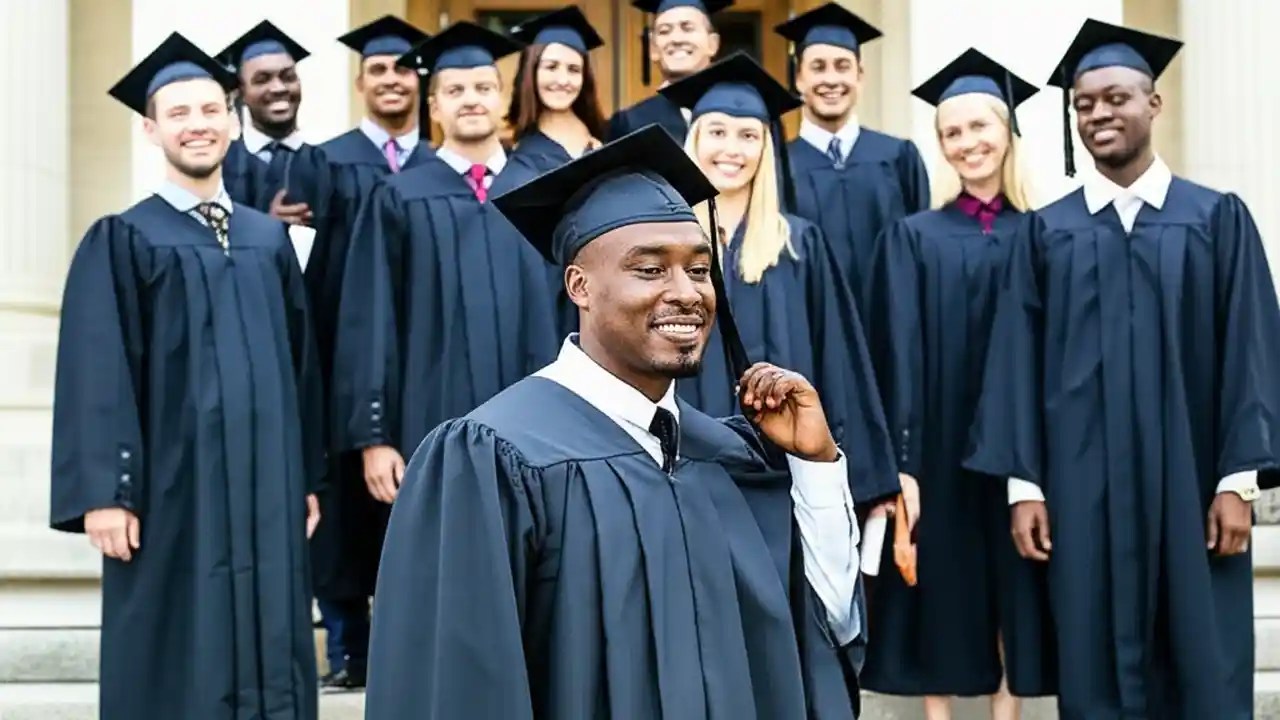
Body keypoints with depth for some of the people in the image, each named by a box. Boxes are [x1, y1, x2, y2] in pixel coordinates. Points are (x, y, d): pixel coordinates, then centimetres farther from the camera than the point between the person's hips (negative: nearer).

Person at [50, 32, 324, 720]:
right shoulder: (121, 240, -1)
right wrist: (104, 492, -15)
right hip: (173, 485, -4)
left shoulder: (269, 238, 13)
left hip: (267, 483, 4)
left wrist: (307, 478, 10)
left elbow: (301, 362, 14)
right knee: (174, 663, 0)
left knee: (268, 647, 6)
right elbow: (97, 376, -7)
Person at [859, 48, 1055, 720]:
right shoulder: (913, 237, 2)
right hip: (939, 445, -1)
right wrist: (901, 463, -13)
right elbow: (900, 357, -4)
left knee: (1014, 586, 5)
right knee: (941, 585, 3)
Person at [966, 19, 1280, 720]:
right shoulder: (1049, 231, 8)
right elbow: (1018, 361, 5)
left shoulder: (1217, 218, 5)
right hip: (1082, 488, 1)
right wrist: (1023, 483, -2)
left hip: (1191, 483, -1)